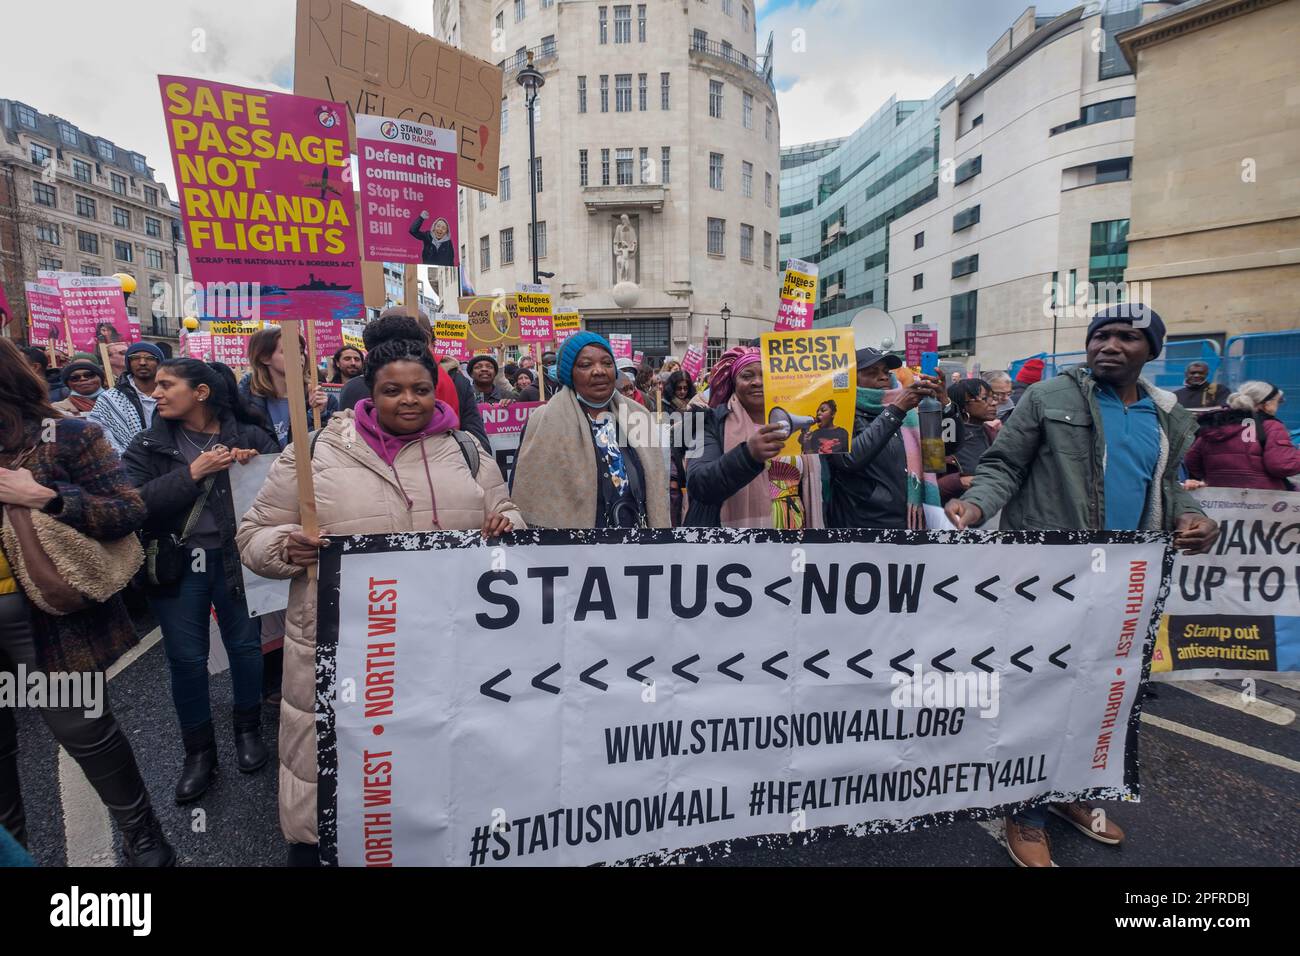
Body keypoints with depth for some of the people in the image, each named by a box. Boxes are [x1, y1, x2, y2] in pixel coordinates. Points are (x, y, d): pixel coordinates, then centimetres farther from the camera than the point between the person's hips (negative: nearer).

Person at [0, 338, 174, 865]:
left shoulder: (66, 436, -8)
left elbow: (130, 510, -13)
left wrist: (46, 498, -23)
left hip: (50, 620, -5)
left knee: (85, 732, 5)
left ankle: (142, 836, 25)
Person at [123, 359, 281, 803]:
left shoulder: (249, 435, -4)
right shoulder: (147, 445, 1)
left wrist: (259, 465, -22)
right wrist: (191, 474, -20)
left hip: (236, 558, -1)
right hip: (176, 563, 2)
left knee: (245, 646, 11)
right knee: (186, 659, 10)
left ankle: (248, 730, 35)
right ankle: (198, 751, 29)